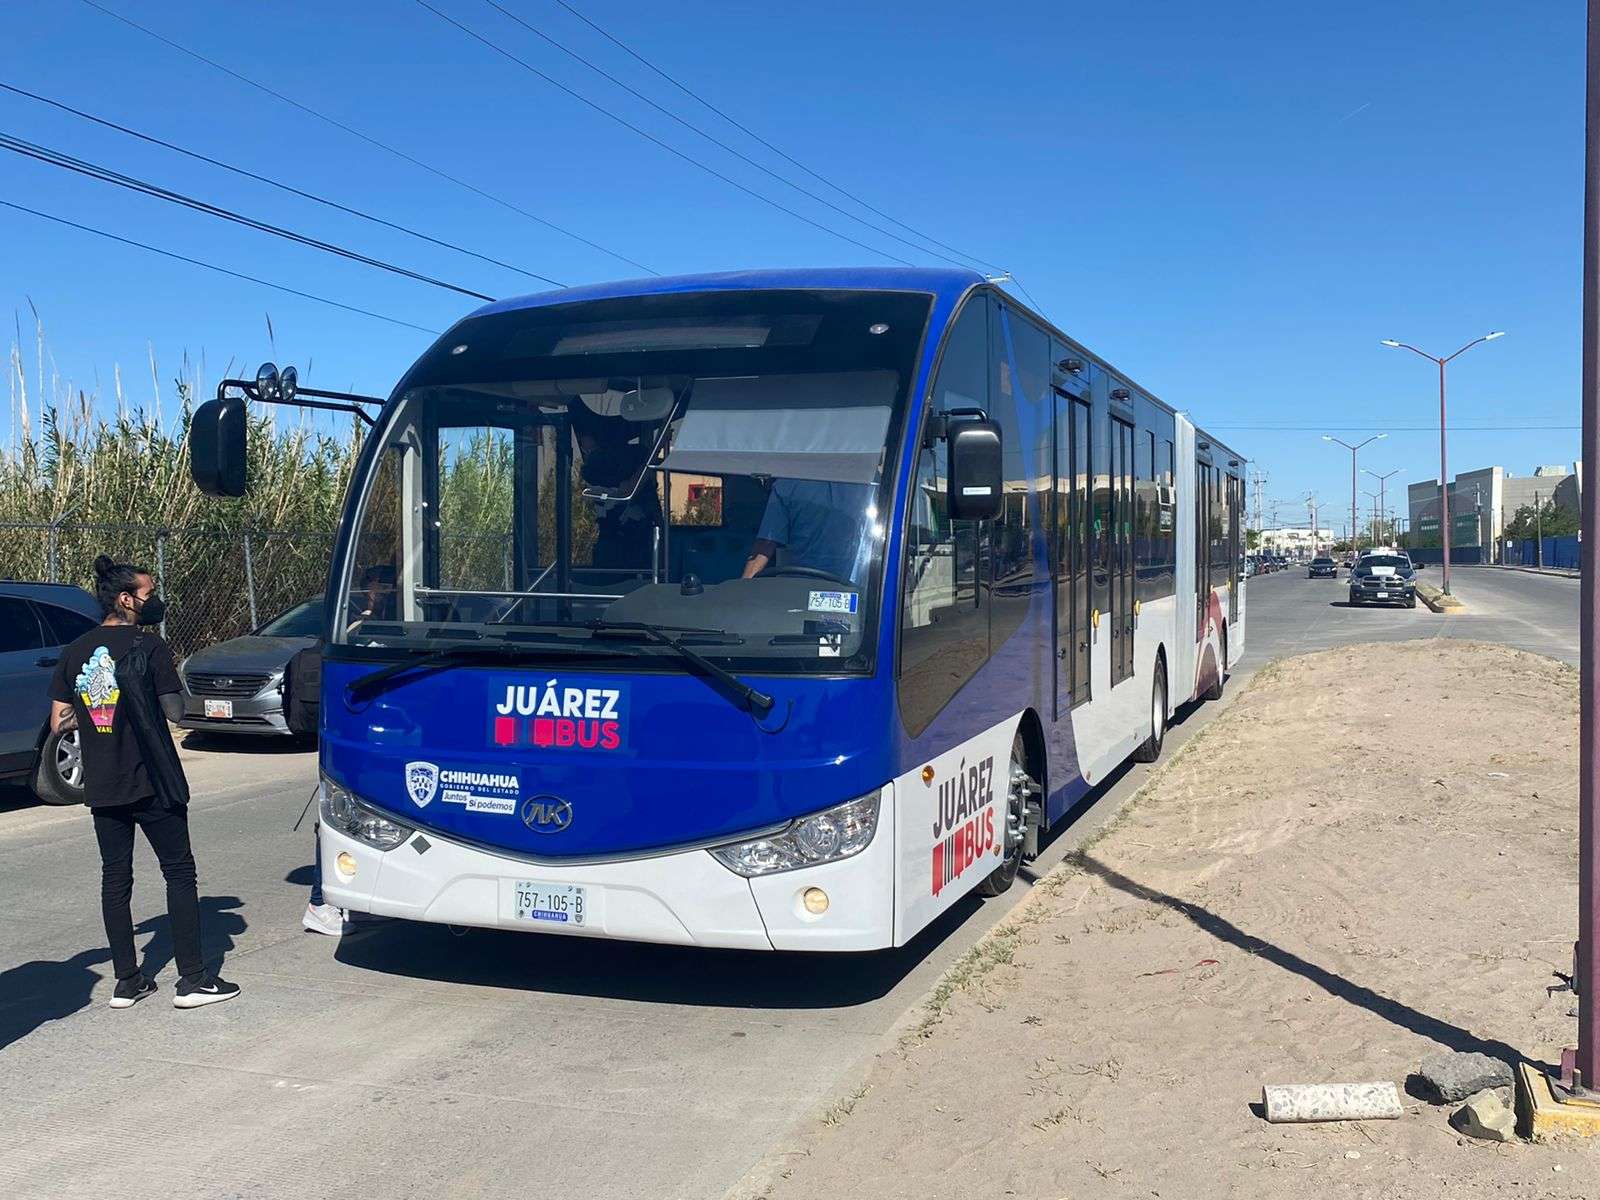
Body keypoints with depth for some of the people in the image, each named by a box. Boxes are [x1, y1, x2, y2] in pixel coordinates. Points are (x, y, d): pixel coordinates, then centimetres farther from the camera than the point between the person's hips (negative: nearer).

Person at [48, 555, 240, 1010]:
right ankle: (192, 979, 3)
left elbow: (59, 721, 6)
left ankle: (127, 981, 15)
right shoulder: (149, 646, -12)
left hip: (101, 787, 5)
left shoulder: (74, 652, 4)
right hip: (151, 784, -5)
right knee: (179, 872, 4)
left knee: (115, 878, 12)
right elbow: (176, 710, -9)